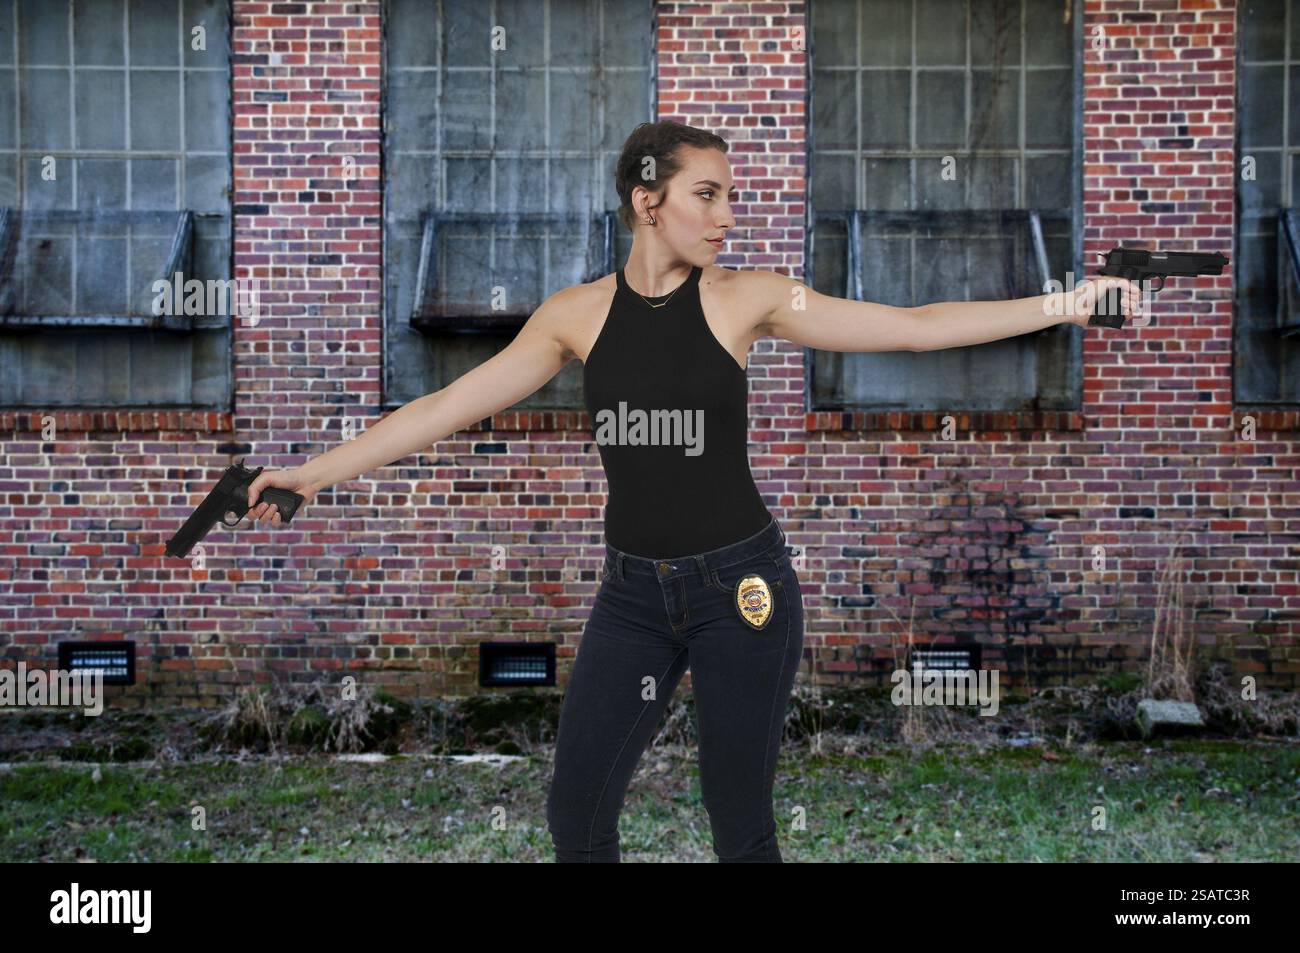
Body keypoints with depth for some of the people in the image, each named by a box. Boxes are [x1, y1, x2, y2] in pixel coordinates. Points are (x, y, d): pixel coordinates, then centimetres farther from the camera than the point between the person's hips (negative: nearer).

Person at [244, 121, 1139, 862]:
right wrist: (314, 472, -3)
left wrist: (1067, 301, -5)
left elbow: (915, 327, -3)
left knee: (741, 823, 6)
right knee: (577, 814, 6)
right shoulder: (578, 314, 0)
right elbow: (448, 406, 0)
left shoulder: (748, 298, -4)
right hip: (632, 591, 2)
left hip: (742, 586, -2)